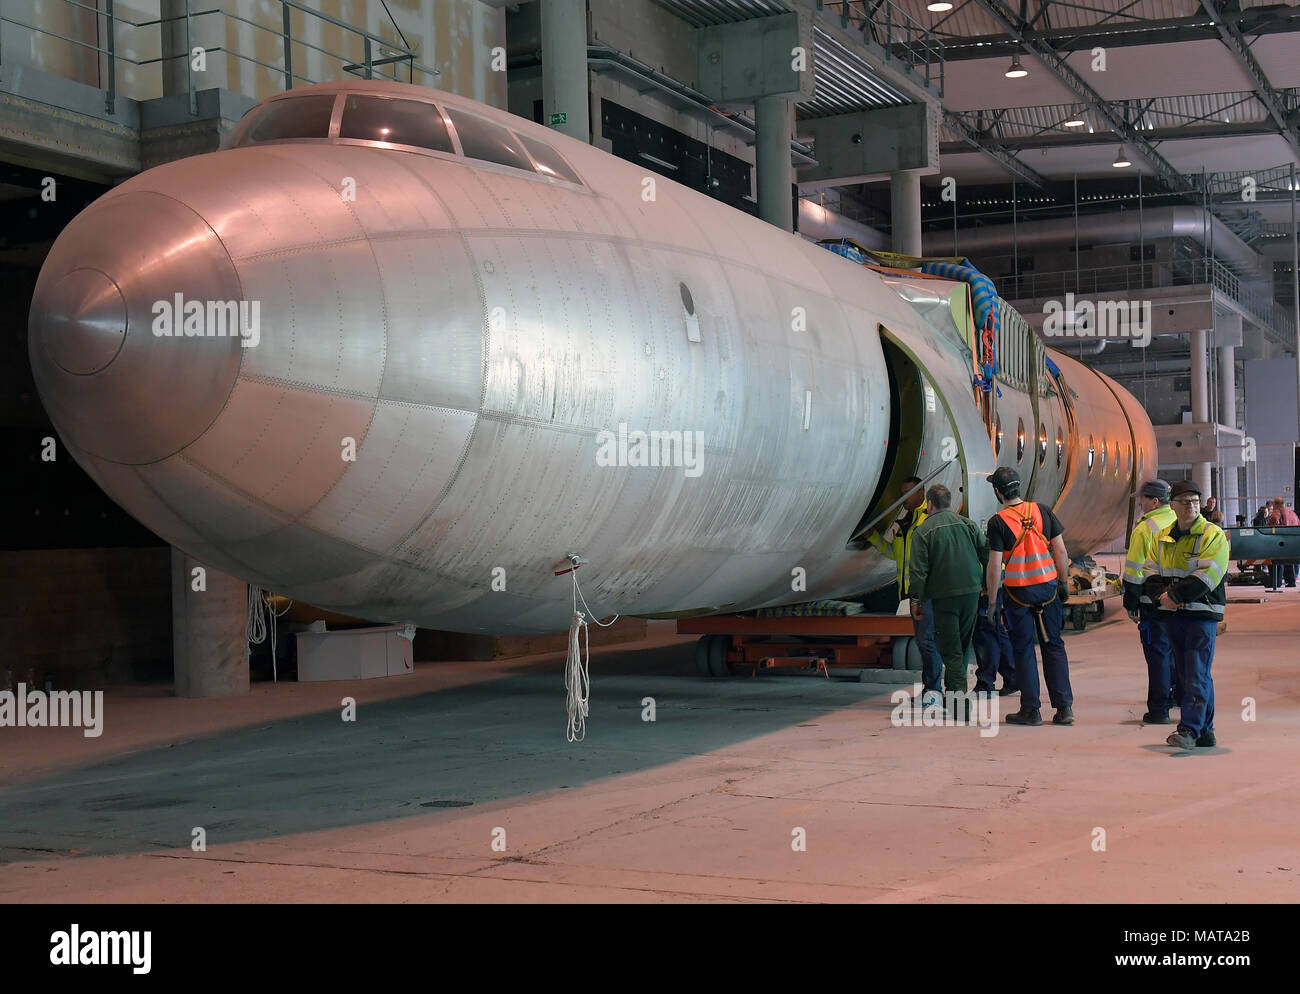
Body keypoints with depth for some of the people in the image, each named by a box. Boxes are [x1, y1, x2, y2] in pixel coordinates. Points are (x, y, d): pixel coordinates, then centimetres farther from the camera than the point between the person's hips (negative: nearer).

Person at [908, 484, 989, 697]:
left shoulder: (923, 531, -5)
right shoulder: (967, 523, 7)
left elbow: (919, 570, -9)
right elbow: (987, 553, 6)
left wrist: (916, 600, -2)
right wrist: (988, 584, 17)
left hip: (944, 595, -4)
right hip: (971, 591, 4)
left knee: (949, 646, -1)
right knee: (963, 641, 16)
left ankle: (958, 688, -13)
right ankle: (954, 685, 24)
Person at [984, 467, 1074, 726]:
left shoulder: (998, 522, -10)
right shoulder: (1042, 511, 1)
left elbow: (995, 566, -11)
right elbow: (1060, 551, 3)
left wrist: (992, 600, -3)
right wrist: (1064, 582, 14)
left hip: (1018, 592, -3)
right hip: (1048, 586, 3)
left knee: (1023, 649, 6)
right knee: (1053, 645, 10)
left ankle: (1031, 710, 8)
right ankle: (1064, 707, 7)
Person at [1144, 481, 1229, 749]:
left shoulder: (1213, 535, -5)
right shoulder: (1162, 537, 13)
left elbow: (1205, 577, -15)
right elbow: (1151, 573, 10)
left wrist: (1174, 595, -17)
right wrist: (1162, 596, -10)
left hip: (1202, 612, -6)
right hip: (1171, 615, 6)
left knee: (1197, 673, -11)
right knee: (1186, 673, 10)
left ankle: (1189, 729, -15)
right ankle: (1205, 732, 18)